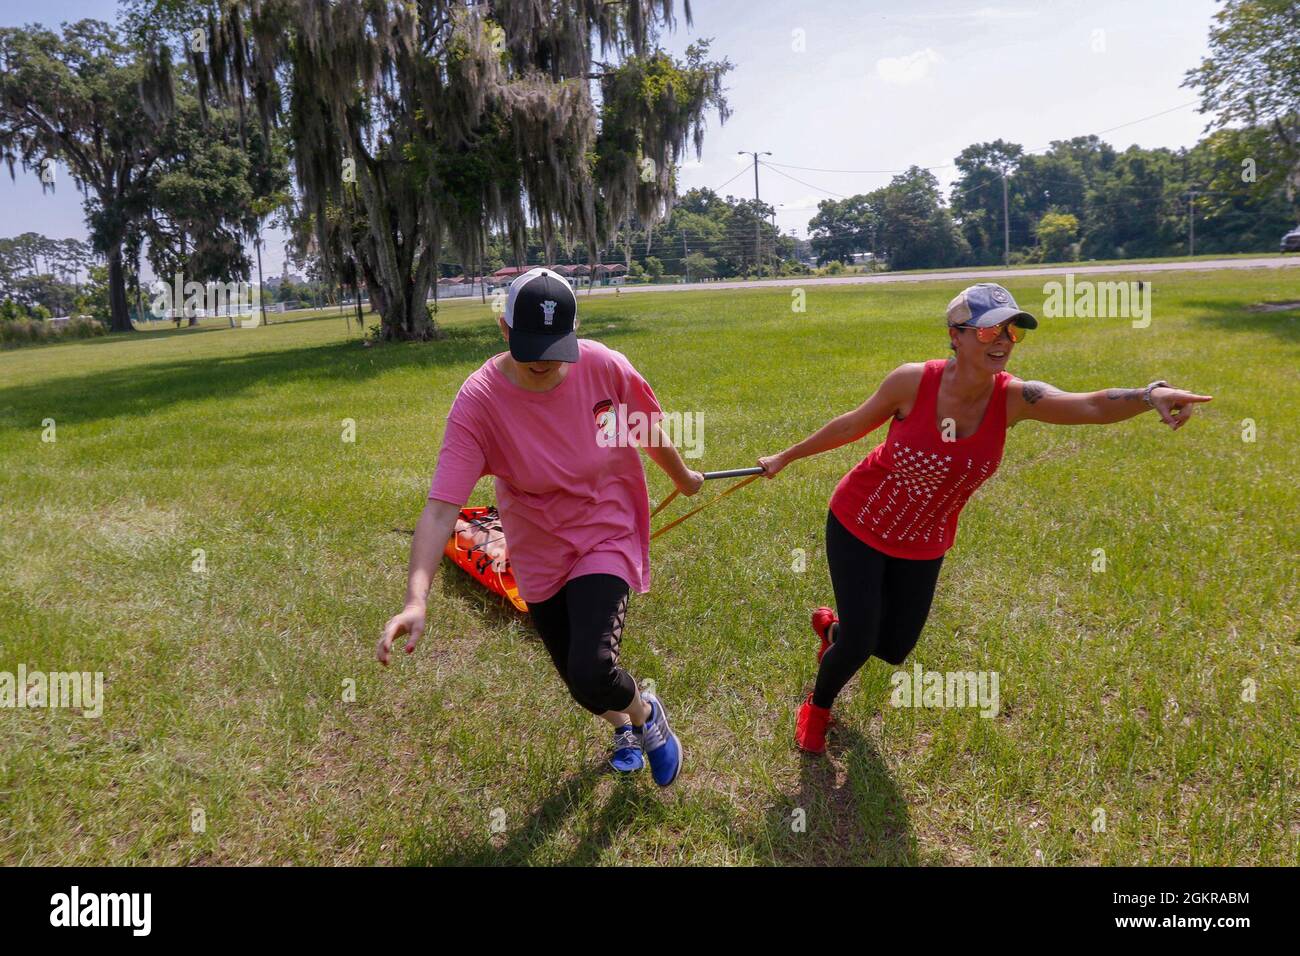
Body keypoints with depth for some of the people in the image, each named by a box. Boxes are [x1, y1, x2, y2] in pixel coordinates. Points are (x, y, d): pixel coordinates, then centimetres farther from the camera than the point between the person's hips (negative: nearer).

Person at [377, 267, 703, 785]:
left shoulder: (605, 367, -19)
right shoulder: (479, 400, -23)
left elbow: (651, 433, 1)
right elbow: (441, 506, -29)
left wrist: (683, 478, 18)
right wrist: (416, 598, -41)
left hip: (605, 539, -1)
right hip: (540, 555, 2)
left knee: (592, 673, -21)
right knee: (578, 679, 17)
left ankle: (646, 713, 17)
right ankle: (623, 727, 54)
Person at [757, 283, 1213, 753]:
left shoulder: (1014, 398, -18)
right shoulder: (913, 381, -23)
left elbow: (1093, 405, -34)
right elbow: (854, 423, -7)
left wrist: (1150, 394, -56)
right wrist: (786, 457, 4)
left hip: (923, 546, 4)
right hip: (859, 526, -3)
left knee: (892, 649, 14)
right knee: (858, 647, -4)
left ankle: (834, 626, 51)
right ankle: (816, 707, 32)